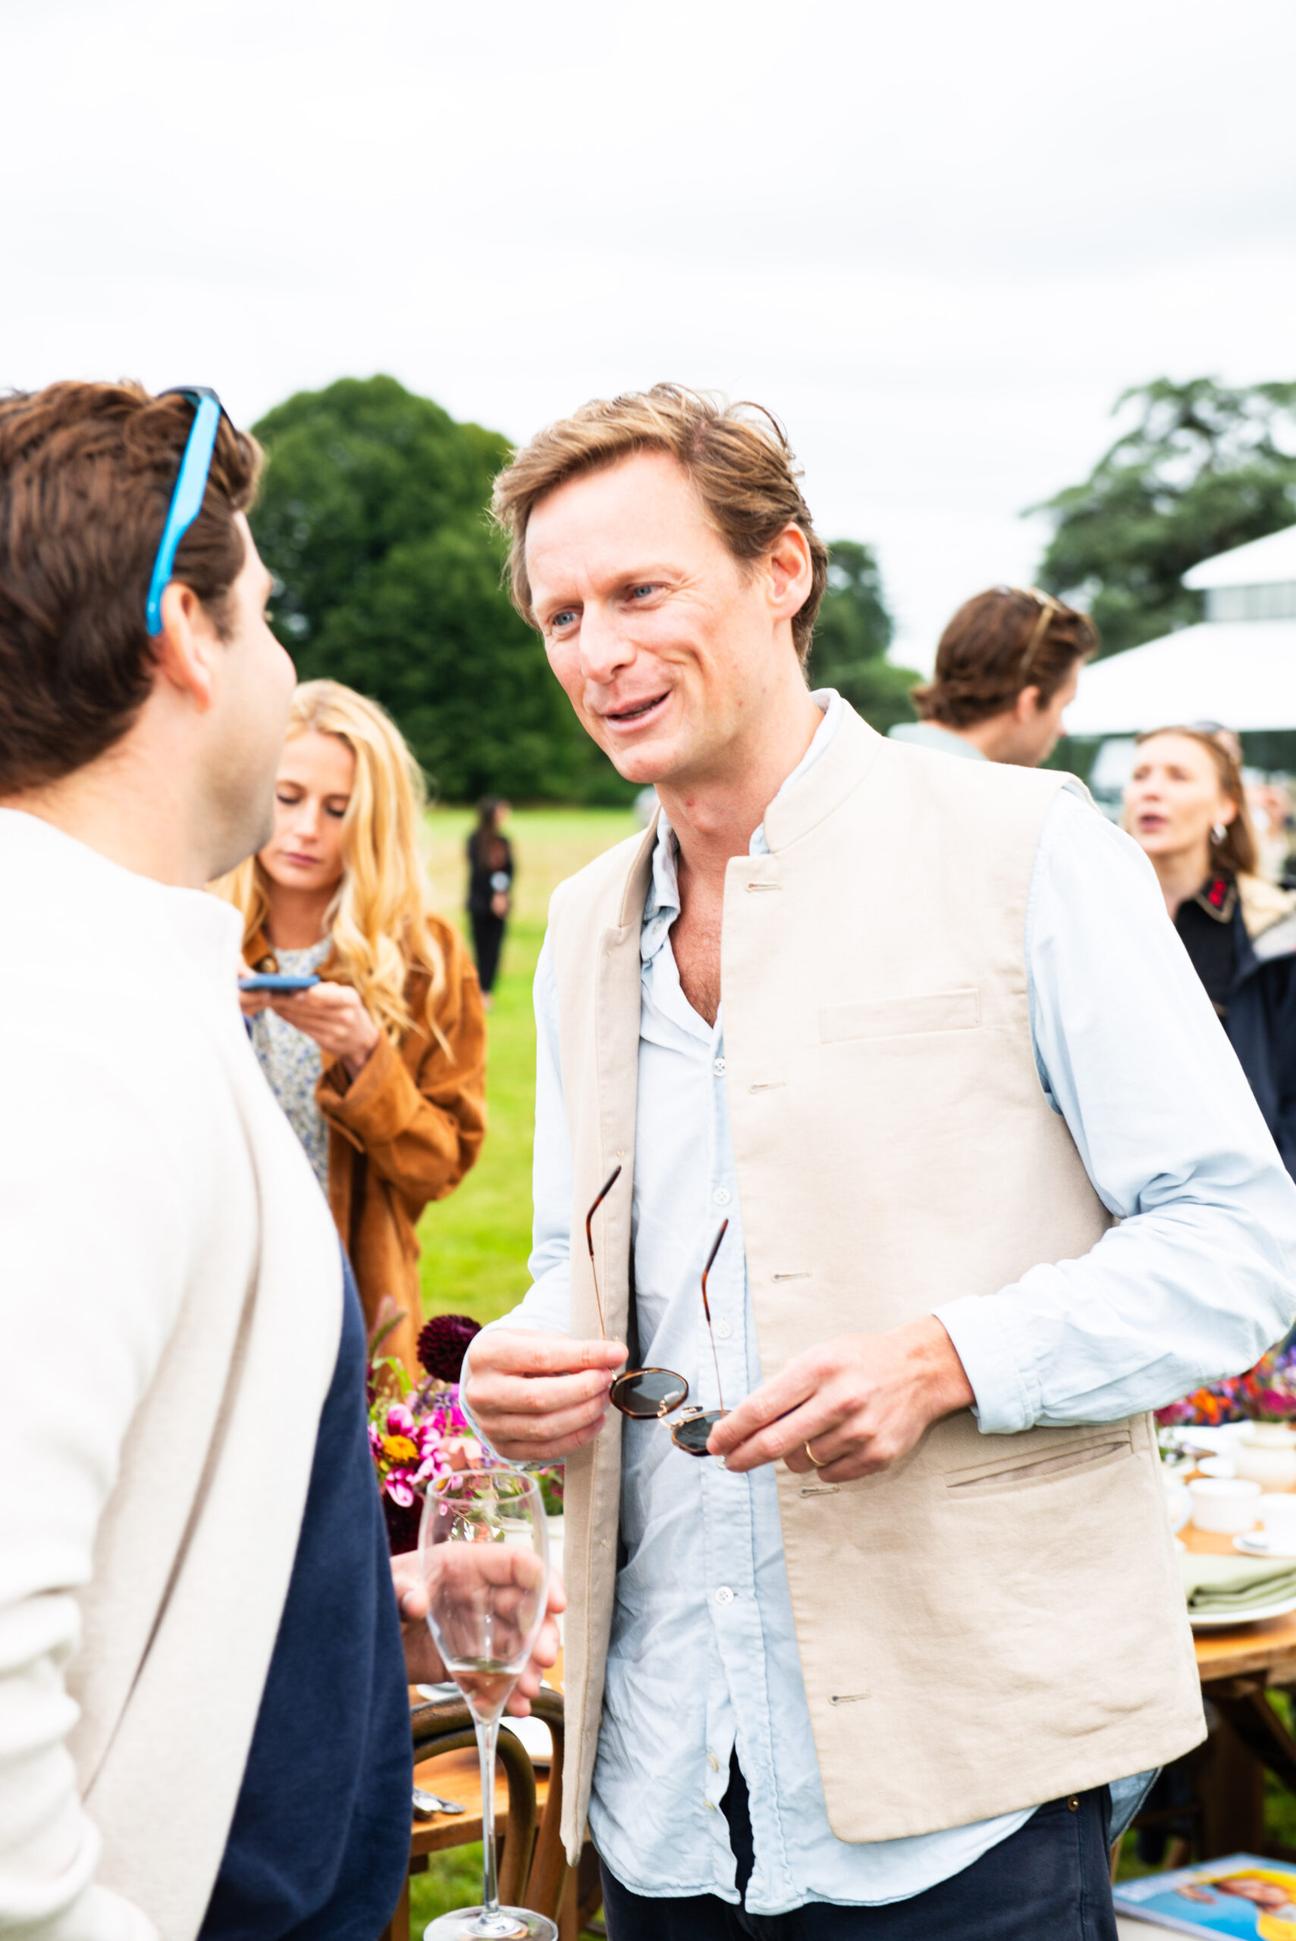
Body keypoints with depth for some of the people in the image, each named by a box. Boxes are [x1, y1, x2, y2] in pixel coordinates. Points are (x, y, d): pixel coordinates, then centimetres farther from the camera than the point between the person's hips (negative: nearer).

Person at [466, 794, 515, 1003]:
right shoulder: (476, 840, -6)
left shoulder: (504, 841, 8)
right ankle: (482, 992, 2)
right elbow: (478, 871, -9)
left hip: (499, 905, 4)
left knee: (494, 949, 1)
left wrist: (504, 894, -8)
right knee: (482, 948, -1)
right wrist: (493, 897, -13)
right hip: (480, 904, -4)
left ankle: (486, 992, 6)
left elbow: (509, 871, 7)